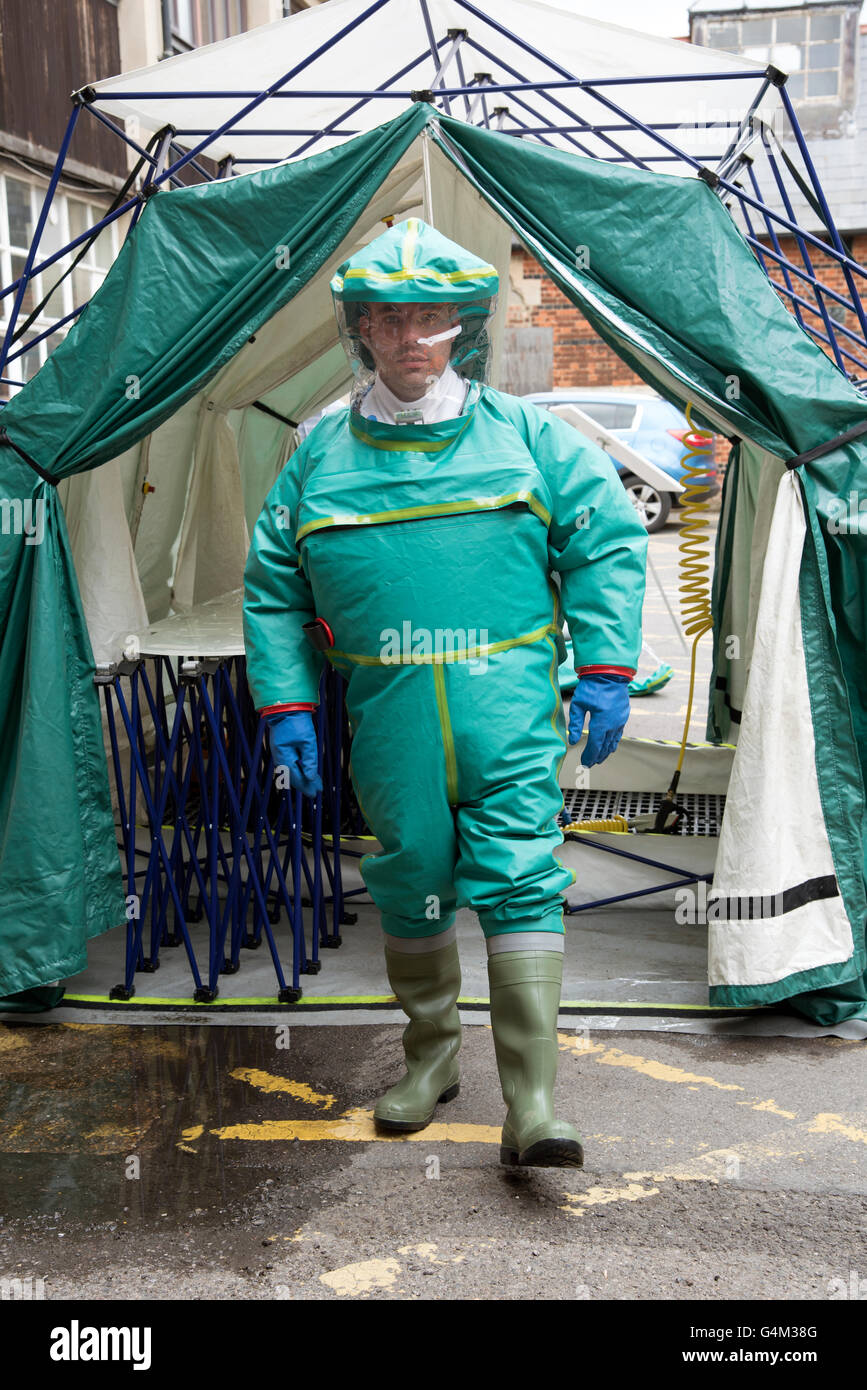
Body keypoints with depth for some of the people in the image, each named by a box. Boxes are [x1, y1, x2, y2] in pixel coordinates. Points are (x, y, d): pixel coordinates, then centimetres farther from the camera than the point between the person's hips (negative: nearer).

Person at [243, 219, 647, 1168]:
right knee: (410, 884, 12)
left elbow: (608, 546, 6)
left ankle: (531, 1107, -2)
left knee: (519, 881, -8)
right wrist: (286, 705, 6)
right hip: (388, 715, 2)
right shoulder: (320, 455, 7)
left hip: (507, 706, -2)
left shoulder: (526, 436, 3)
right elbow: (273, 590, 12)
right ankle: (432, 1057, 34)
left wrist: (605, 672, -2)